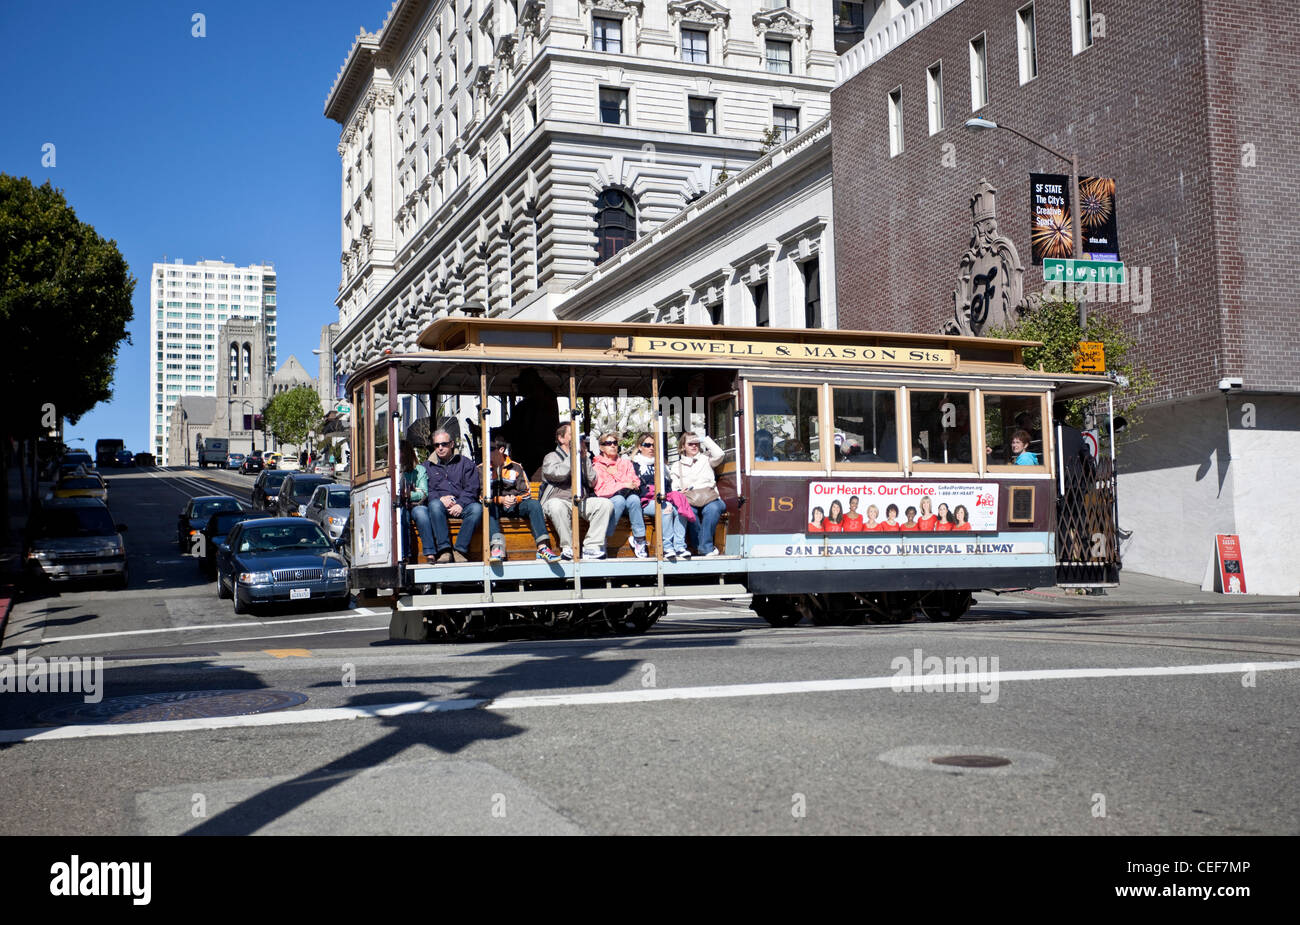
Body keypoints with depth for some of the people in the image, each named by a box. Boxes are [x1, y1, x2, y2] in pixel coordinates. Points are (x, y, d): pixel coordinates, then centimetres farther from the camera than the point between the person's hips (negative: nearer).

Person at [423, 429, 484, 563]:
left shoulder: (465, 463, 17)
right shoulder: (427, 466, 20)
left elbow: (472, 489, 5)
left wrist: (461, 504, -13)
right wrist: (440, 499, -12)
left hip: (462, 506, 0)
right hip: (441, 506, 0)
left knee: (476, 508, -33)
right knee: (435, 505, -36)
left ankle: (460, 550, -35)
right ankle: (444, 550, -42)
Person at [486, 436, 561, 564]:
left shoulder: (516, 468, 12)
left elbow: (526, 492, 8)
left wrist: (515, 499, -14)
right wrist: (500, 499, -17)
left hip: (515, 506, 1)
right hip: (495, 507, -1)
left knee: (534, 504, -27)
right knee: (489, 507, -36)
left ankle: (542, 548, -38)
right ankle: (497, 546, -52)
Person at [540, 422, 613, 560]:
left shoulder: (582, 458, 24)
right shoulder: (551, 457, 12)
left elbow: (592, 482, 10)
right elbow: (559, 474, -12)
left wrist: (584, 458, 3)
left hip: (582, 501, 4)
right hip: (559, 500, -4)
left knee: (606, 504, -21)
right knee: (556, 505, -39)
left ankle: (591, 547, -26)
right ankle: (568, 547, -31)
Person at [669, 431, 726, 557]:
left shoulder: (705, 459, 21)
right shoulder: (677, 466, 22)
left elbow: (719, 454, -1)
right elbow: (674, 488, 12)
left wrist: (704, 440, 6)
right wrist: (680, 493, -11)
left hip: (709, 497, 0)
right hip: (689, 500, 0)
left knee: (713, 509, -36)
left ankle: (704, 547, -33)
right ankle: (707, 548, -29)